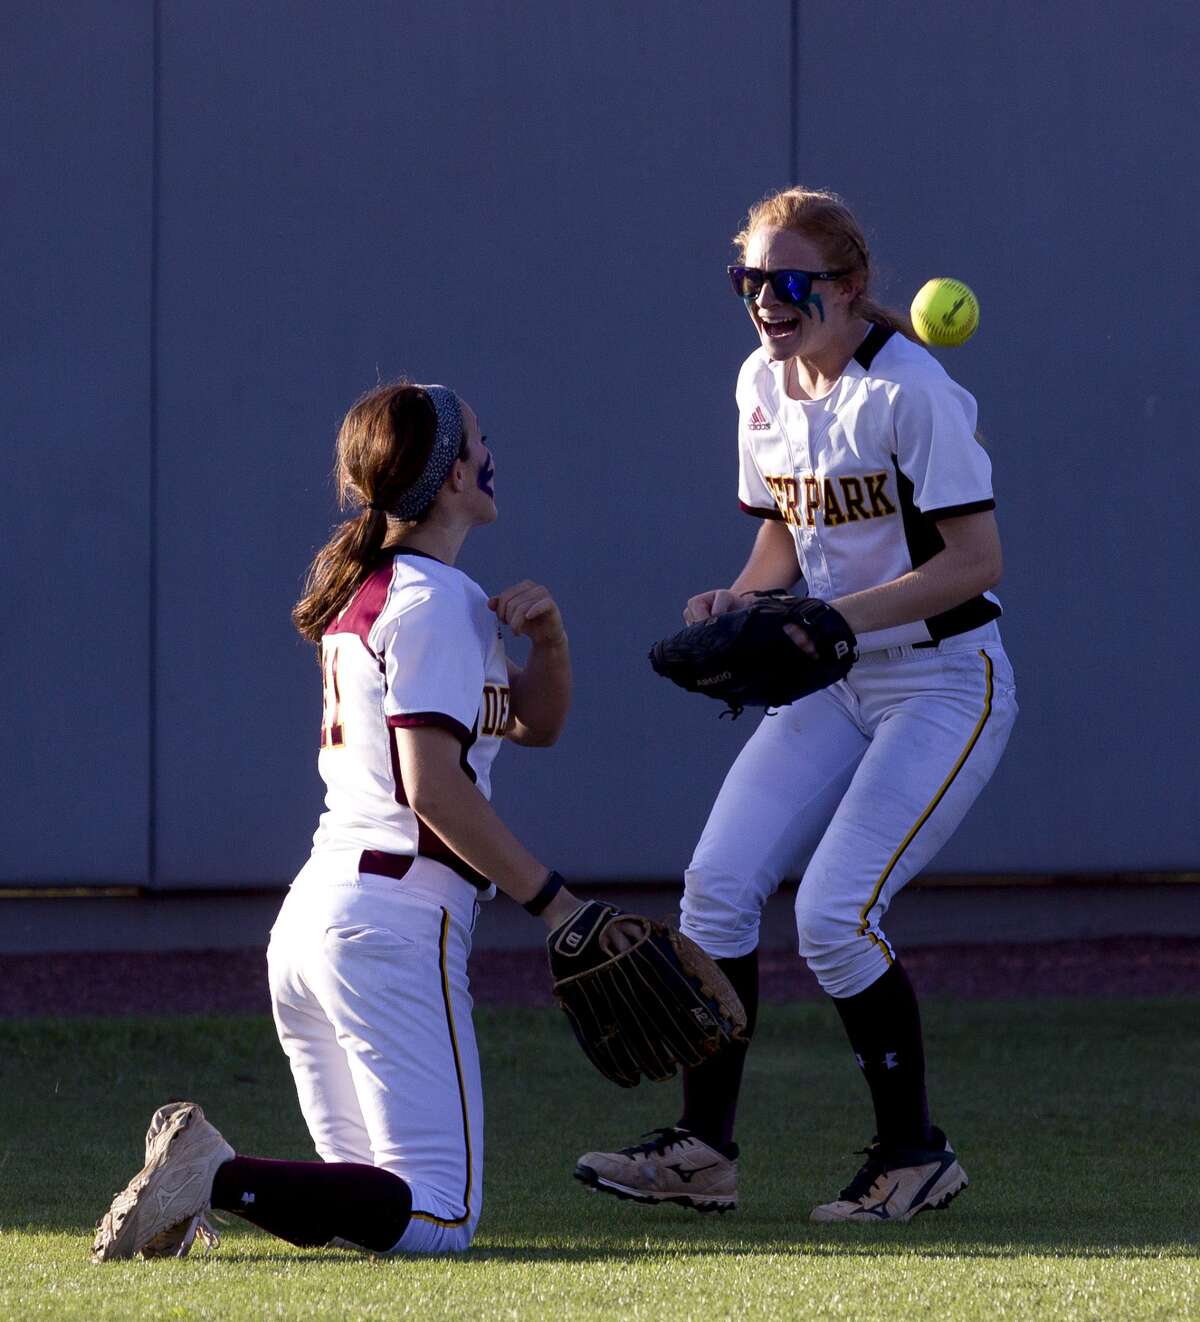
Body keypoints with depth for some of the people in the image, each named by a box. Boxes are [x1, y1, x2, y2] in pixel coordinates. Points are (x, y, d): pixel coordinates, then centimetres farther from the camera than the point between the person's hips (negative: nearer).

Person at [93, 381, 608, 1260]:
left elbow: (535, 720, 28)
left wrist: (546, 635, 8)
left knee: (371, 1208, 15)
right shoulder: (439, 601, -8)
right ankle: (216, 1180, -24)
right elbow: (435, 788, -17)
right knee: (436, 1215, -12)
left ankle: (194, 1168, -6)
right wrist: (550, 897, -12)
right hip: (396, 921, -9)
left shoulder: (362, 592, 20)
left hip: (309, 915, 9)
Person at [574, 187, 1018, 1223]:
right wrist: (741, 600, -4)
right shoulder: (763, 386, 5)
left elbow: (977, 561, -20)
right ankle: (703, 1148, 3)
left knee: (834, 913, -17)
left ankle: (914, 1154, 0)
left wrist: (833, 616, -26)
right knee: (718, 885, -5)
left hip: (946, 683, -8)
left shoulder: (909, 391, -19)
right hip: (834, 683, 8)